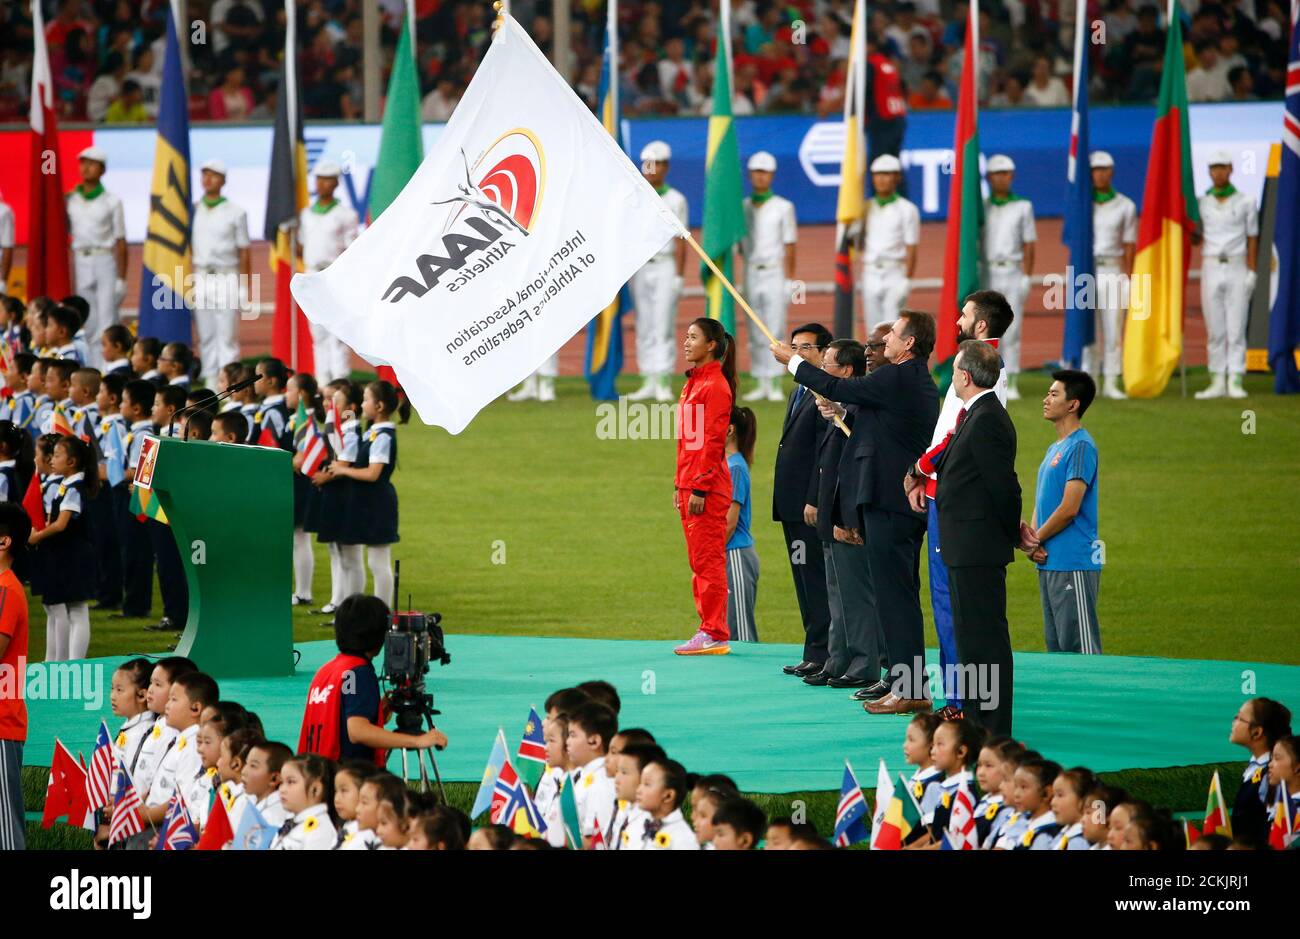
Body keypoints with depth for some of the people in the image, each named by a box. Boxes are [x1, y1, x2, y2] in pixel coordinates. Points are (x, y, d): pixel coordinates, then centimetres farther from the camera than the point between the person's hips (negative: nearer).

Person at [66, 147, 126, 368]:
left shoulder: (112, 201, 1)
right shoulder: (70, 200, 10)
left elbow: (120, 242, 0)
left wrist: (121, 278, -5)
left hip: (105, 261, -3)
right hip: (80, 263, 3)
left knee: (107, 324, -7)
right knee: (88, 325, 4)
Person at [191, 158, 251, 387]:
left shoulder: (236, 212, 2)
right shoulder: (192, 210, 10)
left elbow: (244, 252, 3)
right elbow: (186, 248, 13)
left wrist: (244, 288, -1)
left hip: (227, 277, -3)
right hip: (200, 277, 3)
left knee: (227, 334, -6)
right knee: (205, 334, 5)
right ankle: (210, 380, 10)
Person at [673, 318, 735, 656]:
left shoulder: (715, 385, -12)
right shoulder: (693, 383, 17)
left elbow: (713, 441, -16)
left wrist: (700, 488, -19)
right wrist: (680, 484, 18)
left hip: (707, 485, -10)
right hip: (690, 483, 10)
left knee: (709, 561, -7)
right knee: (699, 562, 11)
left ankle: (714, 635, -5)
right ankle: (709, 630, 15)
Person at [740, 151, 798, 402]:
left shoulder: (783, 207, 2)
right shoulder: (742, 207, 11)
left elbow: (789, 247, -2)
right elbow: (738, 243, 14)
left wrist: (789, 280, -7)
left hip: (775, 273, -4)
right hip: (751, 274, 4)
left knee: (775, 332, -6)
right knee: (755, 334, 4)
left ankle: (776, 385, -5)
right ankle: (761, 384, 8)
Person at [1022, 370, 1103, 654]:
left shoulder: (1080, 447, -12)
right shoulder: (1054, 449, 16)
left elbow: (1069, 508, -18)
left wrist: (1035, 540, -6)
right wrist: (1031, 539, 0)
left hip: (1073, 566, -10)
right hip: (1049, 564, 10)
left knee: (1080, 646, -8)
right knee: (1056, 645, 13)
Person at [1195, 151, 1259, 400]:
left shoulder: (1245, 202, 4)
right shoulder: (1201, 203, 9)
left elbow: (1252, 239, 3)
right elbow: (1197, 238, 14)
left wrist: (1252, 272, -5)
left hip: (1237, 268, -2)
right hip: (1211, 268, 2)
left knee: (1236, 329, -6)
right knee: (1214, 330, 1)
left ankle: (1235, 381, -6)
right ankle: (1217, 382, 3)